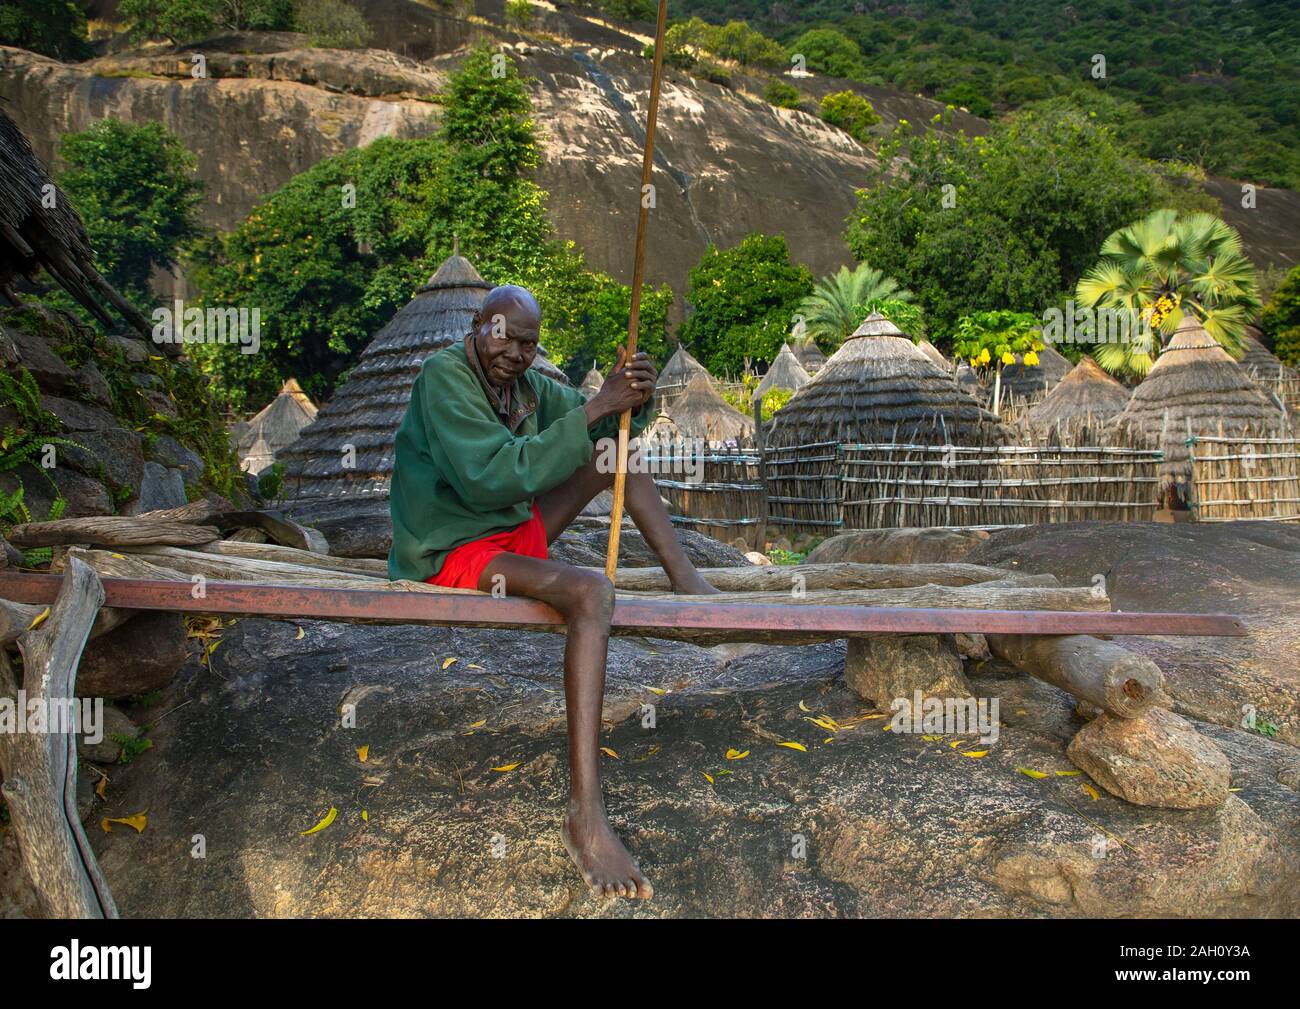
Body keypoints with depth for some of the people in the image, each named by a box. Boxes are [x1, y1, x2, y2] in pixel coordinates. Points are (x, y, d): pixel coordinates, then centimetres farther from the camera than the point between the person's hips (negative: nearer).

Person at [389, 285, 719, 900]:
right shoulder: (444, 376, -17)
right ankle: (584, 816, -38)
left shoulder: (525, 384, 6)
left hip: (510, 530, 9)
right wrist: (593, 409, -29)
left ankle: (689, 584, 1)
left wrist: (634, 396, -17)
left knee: (616, 453, 6)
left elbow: (617, 422, 8)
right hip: (451, 553, -9)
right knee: (591, 591, -33)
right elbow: (494, 475, -29)